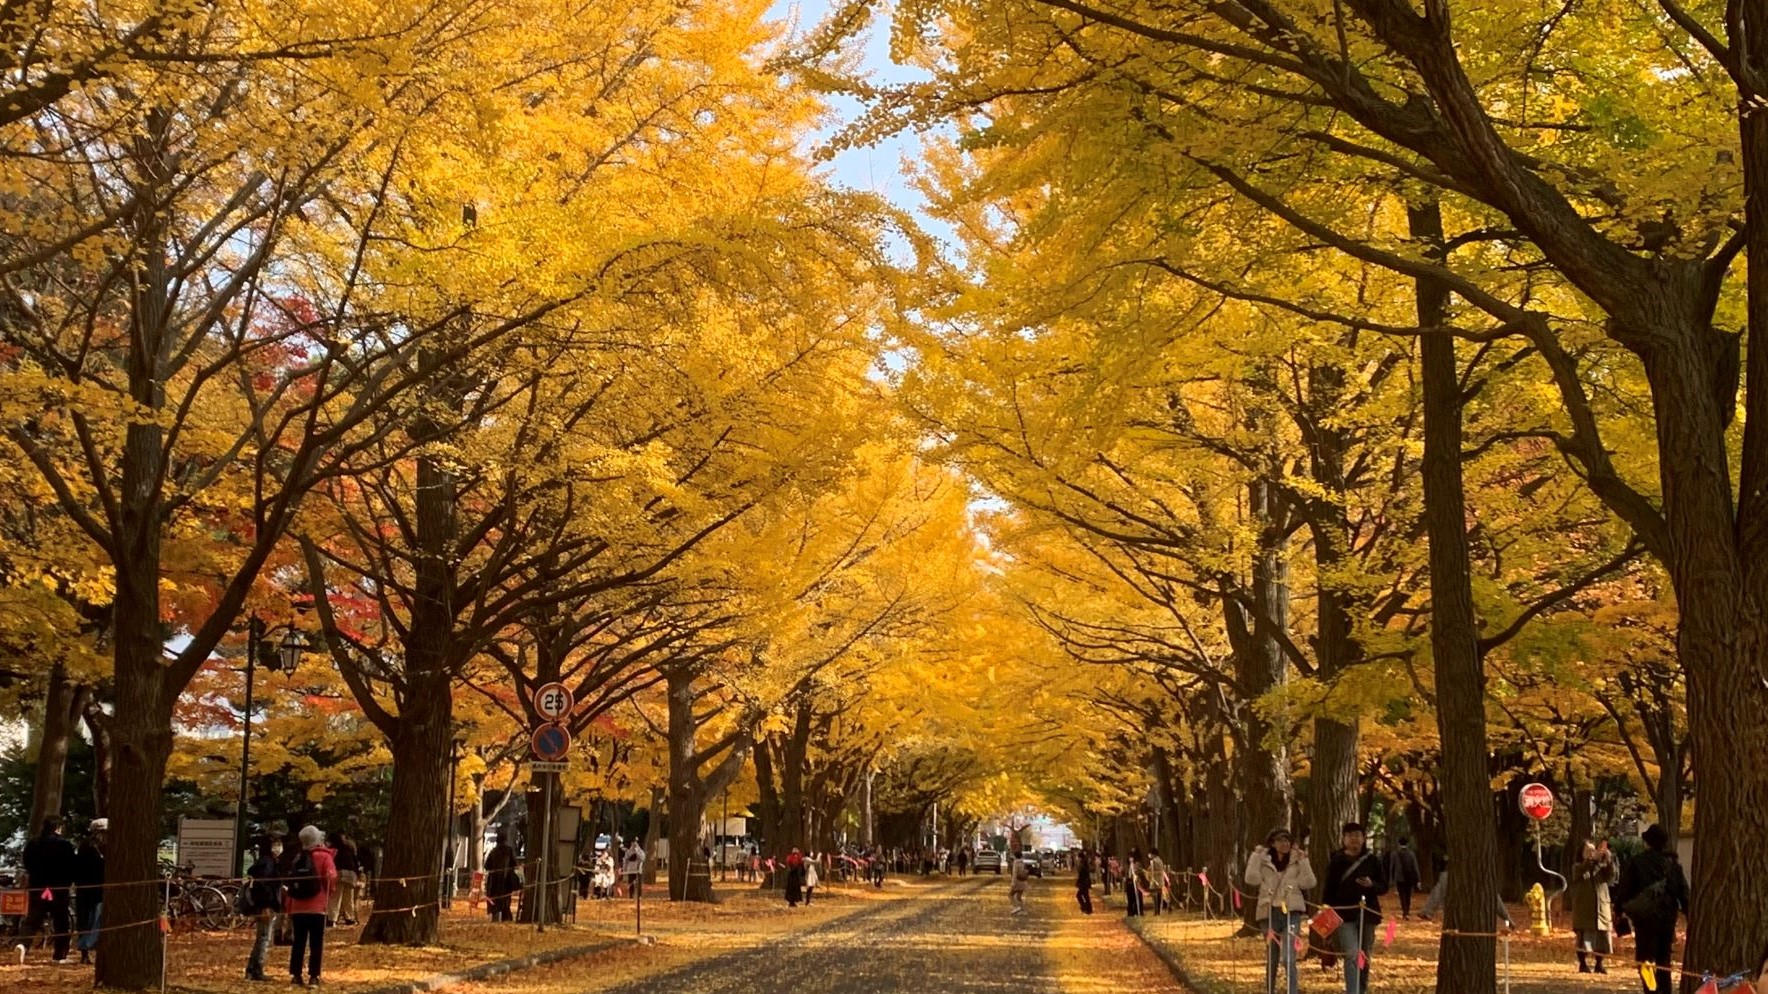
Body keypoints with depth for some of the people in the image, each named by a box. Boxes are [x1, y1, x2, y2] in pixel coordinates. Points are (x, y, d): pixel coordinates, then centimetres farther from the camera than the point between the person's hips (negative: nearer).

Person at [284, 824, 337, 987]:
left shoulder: (298, 858, 12)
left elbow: (288, 884, 10)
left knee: (298, 943, 10)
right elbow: (331, 878, -14)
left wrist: (288, 908, 14)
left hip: (297, 908, 5)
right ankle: (313, 977, -5)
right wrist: (329, 892, 8)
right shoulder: (324, 857, -3)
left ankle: (296, 975, 8)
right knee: (316, 944, -1)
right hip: (316, 907, -4)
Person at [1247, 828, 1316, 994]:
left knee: (1288, 959, -16)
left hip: (1291, 913, -2)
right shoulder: (1264, 861, 5)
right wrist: (1256, 856, -9)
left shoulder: (1296, 861, 5)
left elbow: (1309, 883, -5)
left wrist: (1303, 861, -12)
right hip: (1270, 913, 2)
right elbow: (1252, 879, -9)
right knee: (1272, 959, 14)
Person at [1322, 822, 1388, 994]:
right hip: (1344, 914, -3)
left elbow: (1384, 886, 6)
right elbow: (1329, 890, 0)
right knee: (1352, 955, -16)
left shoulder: (1372, 860, 4)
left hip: (1367, 914, 3)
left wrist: (1372, 885, -16)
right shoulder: (1337, 862, -1)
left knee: (1364, 957, 13)